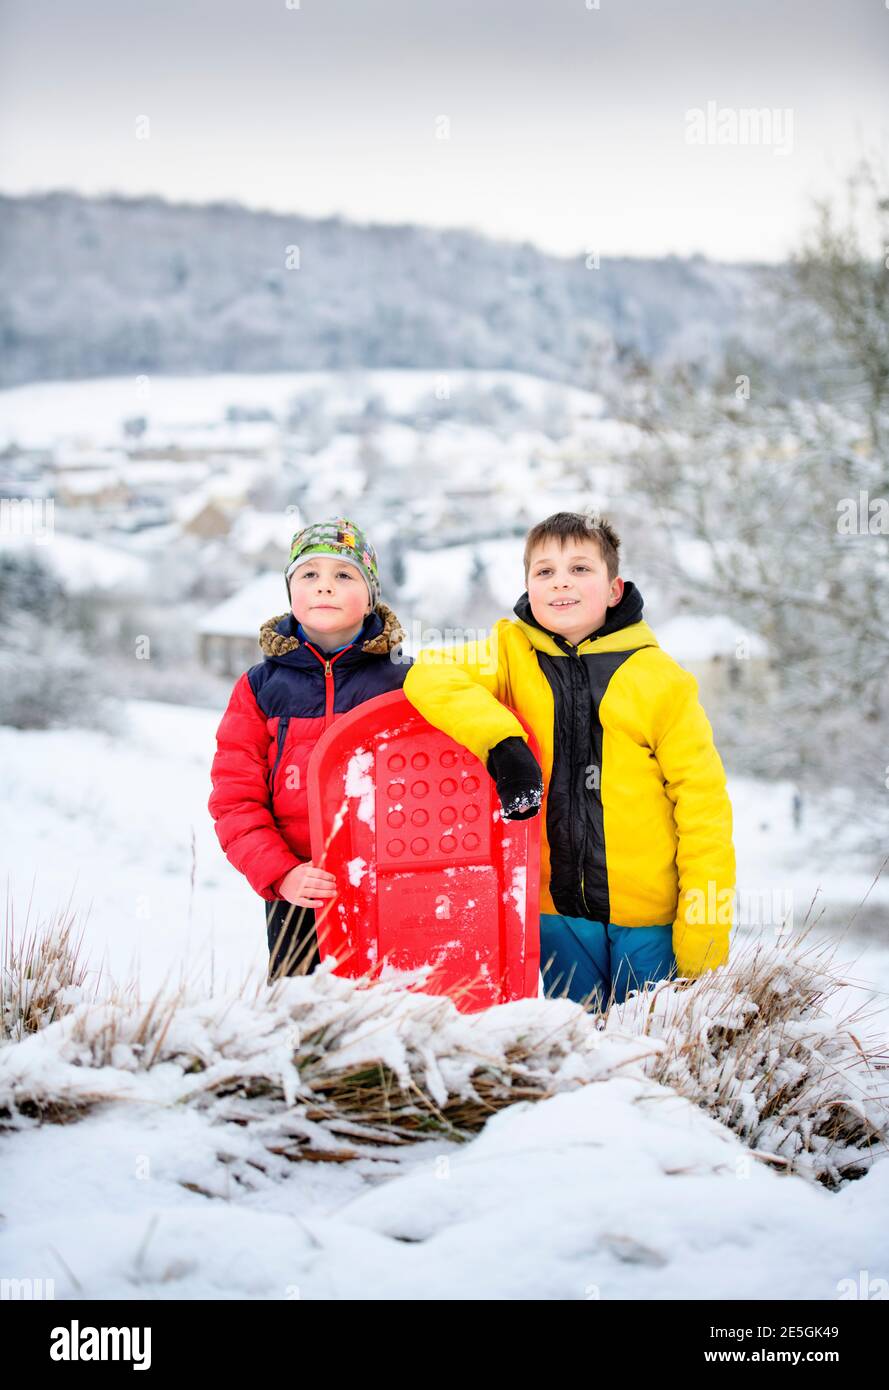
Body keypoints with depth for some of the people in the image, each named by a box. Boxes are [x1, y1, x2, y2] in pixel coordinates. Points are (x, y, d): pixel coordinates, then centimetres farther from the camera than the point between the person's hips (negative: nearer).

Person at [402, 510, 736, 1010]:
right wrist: (501, 743, -28)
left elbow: (704, 806, -3)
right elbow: (430, 674, -14)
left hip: (649, 912, -1)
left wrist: (705, 944, -7)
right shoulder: (512, 653, 2)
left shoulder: (661, 680, -4)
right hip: (557, 905, 1)